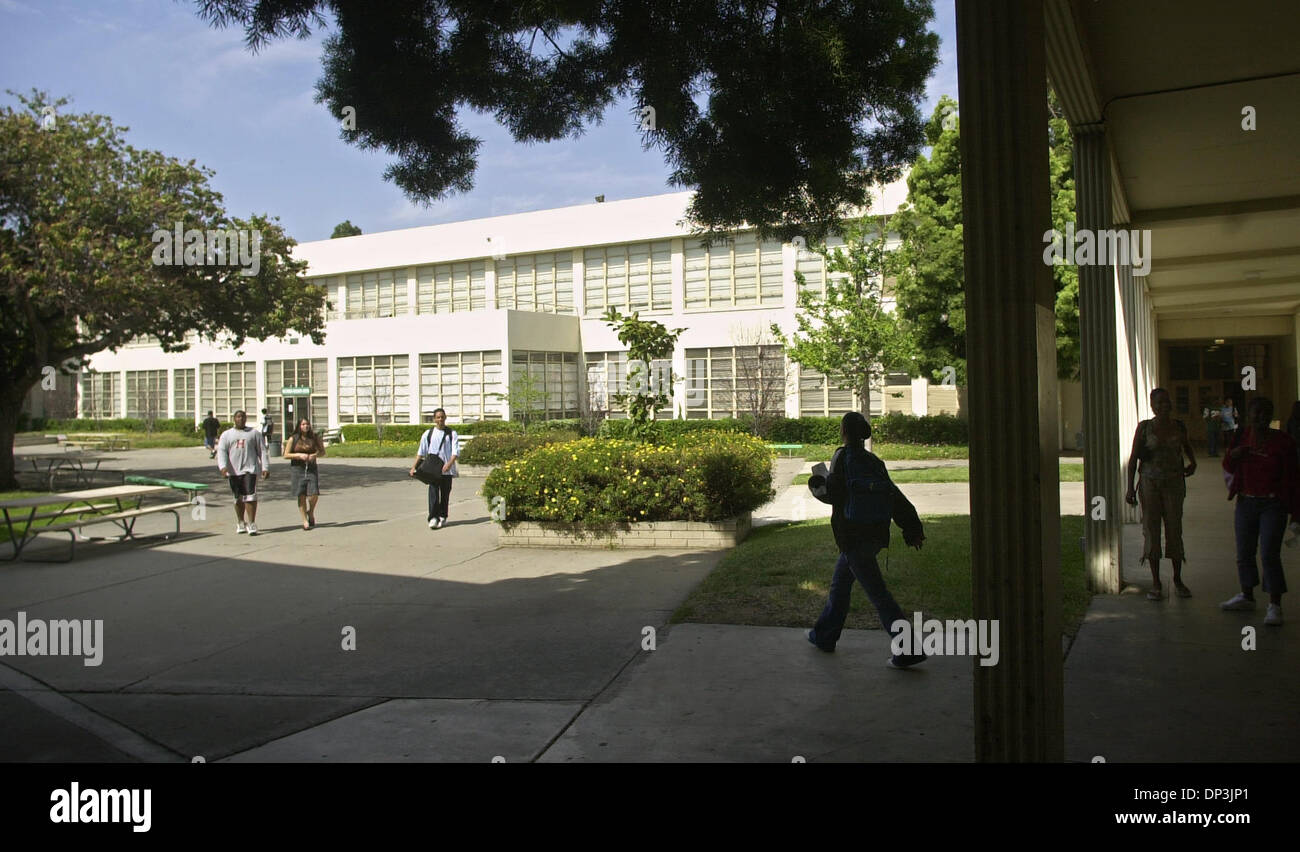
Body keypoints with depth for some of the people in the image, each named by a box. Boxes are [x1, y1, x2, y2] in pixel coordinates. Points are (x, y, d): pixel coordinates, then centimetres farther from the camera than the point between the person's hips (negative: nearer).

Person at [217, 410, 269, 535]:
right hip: (234, 471, 2)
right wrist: (223, 466, -14)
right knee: (238, 498, 9)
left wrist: (265, 467, 0)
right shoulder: (226, 434, 12)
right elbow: (221, 451, 3)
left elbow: (262, 450, 8)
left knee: (250, 496, -12)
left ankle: (252, 524, -10)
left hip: (250, 469, -2)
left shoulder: (254, 433, 10)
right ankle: (240, 523, 22)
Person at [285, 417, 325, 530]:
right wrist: (299, 455, -13)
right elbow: (286, 455, 1)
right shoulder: (293, 439, 0)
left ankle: (311, 512, 20)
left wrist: (315, 455, -10)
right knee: (301, 496, 0)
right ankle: (305, 520, 11)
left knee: (314, 494, -10)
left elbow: (322, 451, 11)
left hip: (311, 469, 1)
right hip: (298, 469, -1)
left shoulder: (315, 437, 3)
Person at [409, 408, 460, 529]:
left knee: (445, 494, 7)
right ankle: (433, 518, -13)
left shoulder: (452, 434, 4)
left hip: (447, 469, 0)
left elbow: (456, 451, -5)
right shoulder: (428, 434, 8)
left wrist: (449, 463, -22)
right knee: (433, 493, -10)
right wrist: (414, 466, 4)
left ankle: (442, 517, 20)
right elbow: (421, 452, 11)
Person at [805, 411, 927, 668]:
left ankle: (909, 650, -6)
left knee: (877, 592, -5)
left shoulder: (843, 457, -12)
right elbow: (894, 495, 2)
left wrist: (817, 484, 7)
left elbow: (833, 493, -14)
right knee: (840, 583, 22)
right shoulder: (873, 460, 6)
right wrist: (912, 528, 1)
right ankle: (824, 635, 35)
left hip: (853, 536, -8)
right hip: (874, 533, 8)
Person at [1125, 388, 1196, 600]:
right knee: (1151, 529, 1)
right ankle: (1156, 583, 9)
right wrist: (1130, 487, -8)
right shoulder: (1144, 427, -3)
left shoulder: (1179, 427, 4)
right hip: (1150, 483, -2)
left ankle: (1177, 579, 19)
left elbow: (1187, 445, 27)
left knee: (1174, 529, 4)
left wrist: (1193, 462, 10)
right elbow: (1133, 457, -2)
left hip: (1174, 483, 2)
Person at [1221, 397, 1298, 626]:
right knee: (1244, 553, 12)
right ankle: (1247, 597, 28)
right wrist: (1232, 455, -11)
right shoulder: (1242, 436, 3)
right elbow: (1228, 468, 12)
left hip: (1273, 506, -5)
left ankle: (1275, 606, -2)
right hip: (1246, 503, 5)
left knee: (1269, 554, -9)